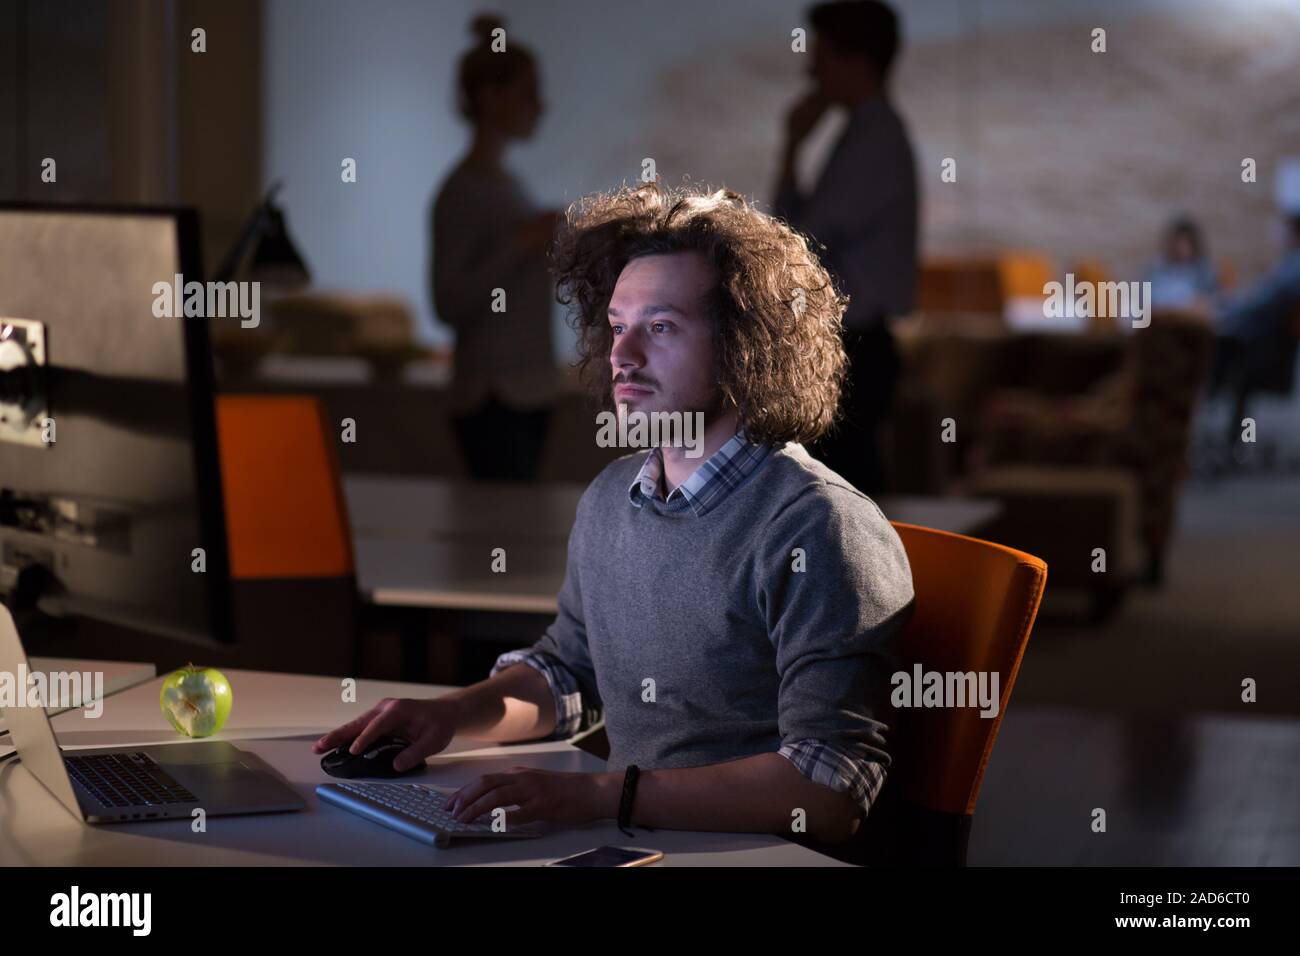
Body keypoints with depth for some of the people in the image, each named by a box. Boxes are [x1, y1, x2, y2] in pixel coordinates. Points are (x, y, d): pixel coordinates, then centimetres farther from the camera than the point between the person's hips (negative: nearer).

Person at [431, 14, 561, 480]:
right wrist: (522, 244, -19)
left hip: (530, 391, 8)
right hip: (492, 399, -8)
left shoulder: (508, 183, 13)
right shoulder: (461, 191, -10)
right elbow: (449, 304, -17)